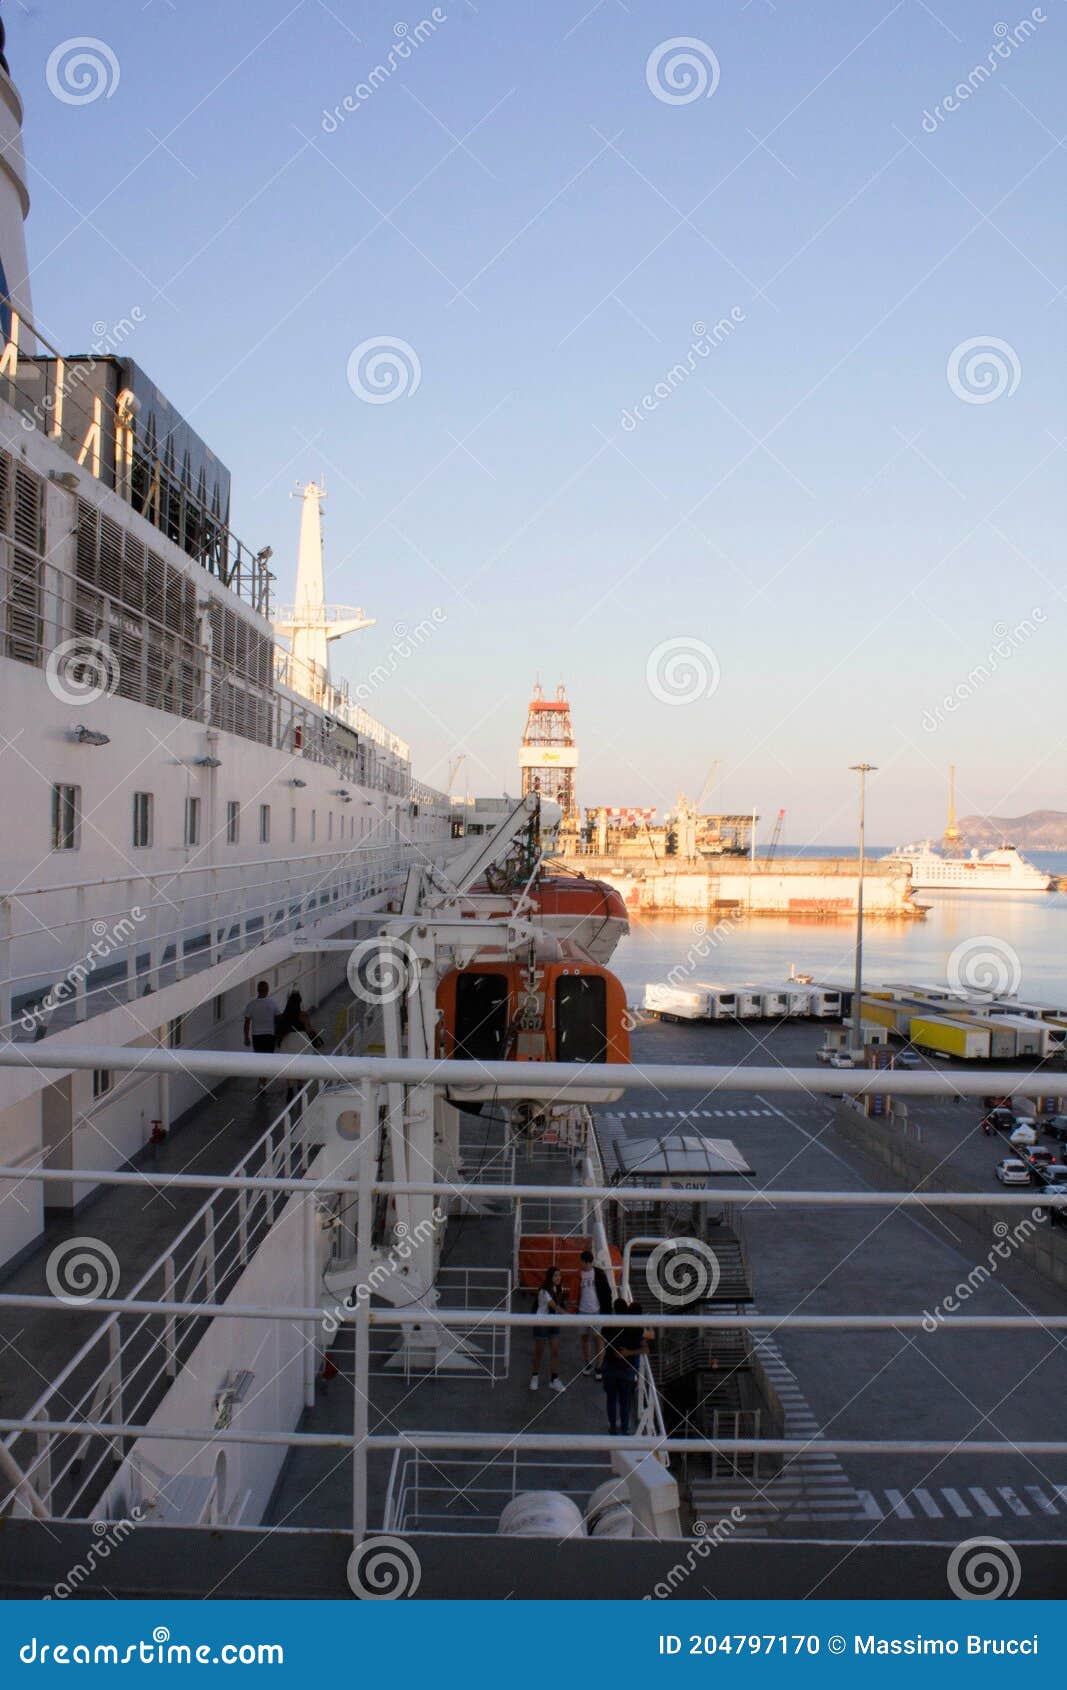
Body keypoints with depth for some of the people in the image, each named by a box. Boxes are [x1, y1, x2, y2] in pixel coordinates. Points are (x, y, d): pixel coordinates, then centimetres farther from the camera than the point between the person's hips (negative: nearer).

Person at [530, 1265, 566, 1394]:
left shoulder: (559, 1290, 1)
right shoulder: (544, 1291, -22)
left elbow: (560, 1306, 9)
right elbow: (555, 1307, -29)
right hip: (541, 1323, -6)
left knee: (555, 1352, 1)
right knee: (539, 1352, 7)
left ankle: (554, 1380, 7)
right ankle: (535, 1377, 26)